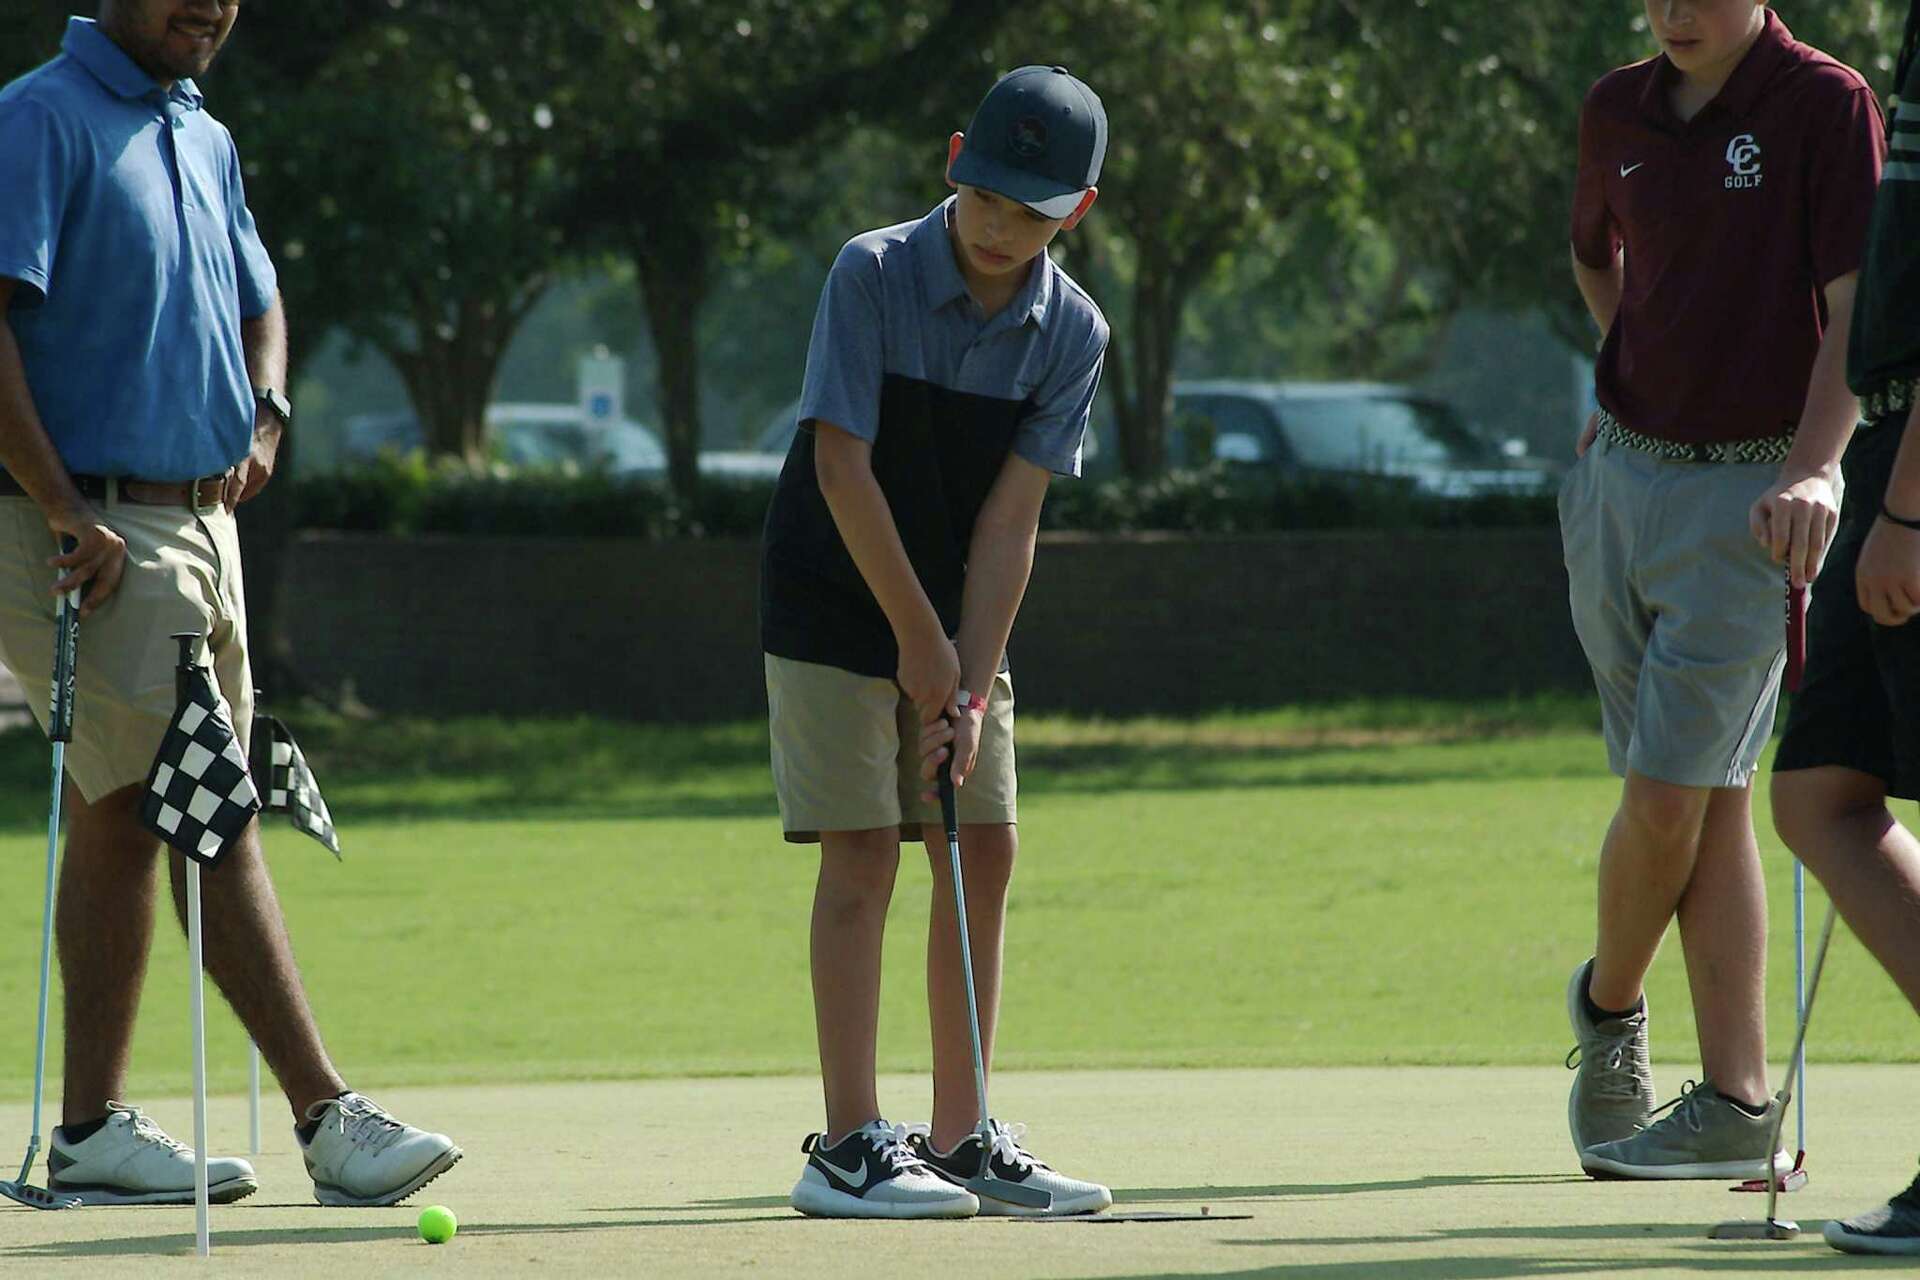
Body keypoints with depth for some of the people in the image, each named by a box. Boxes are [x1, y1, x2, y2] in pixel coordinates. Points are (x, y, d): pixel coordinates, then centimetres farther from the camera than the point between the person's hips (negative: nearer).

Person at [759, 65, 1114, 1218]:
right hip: (838, 609, -5)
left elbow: (1011, 518, -8)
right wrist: (919, 640, -17)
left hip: (961, 619, 5)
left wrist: (972, 682, -15)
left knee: (985, 852, 2)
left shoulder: (1072, 334, -6)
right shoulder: (874, 277, -17)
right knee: (863, 854, -9)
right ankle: (850, 1145, -9)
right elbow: (842, 466, -18)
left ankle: (959, 1138, 9)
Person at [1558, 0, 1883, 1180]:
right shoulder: (1619, 112, 10)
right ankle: (1738, 1105, 8)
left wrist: (1811, 473, -28)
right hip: (1624, 472, 5)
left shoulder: (1827, 108, -9)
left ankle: (1609, 999, 17)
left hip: (1752, 492, -5)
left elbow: (1854, 315, -16)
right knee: (1711, 801, 5)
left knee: (1670, 795, -8)